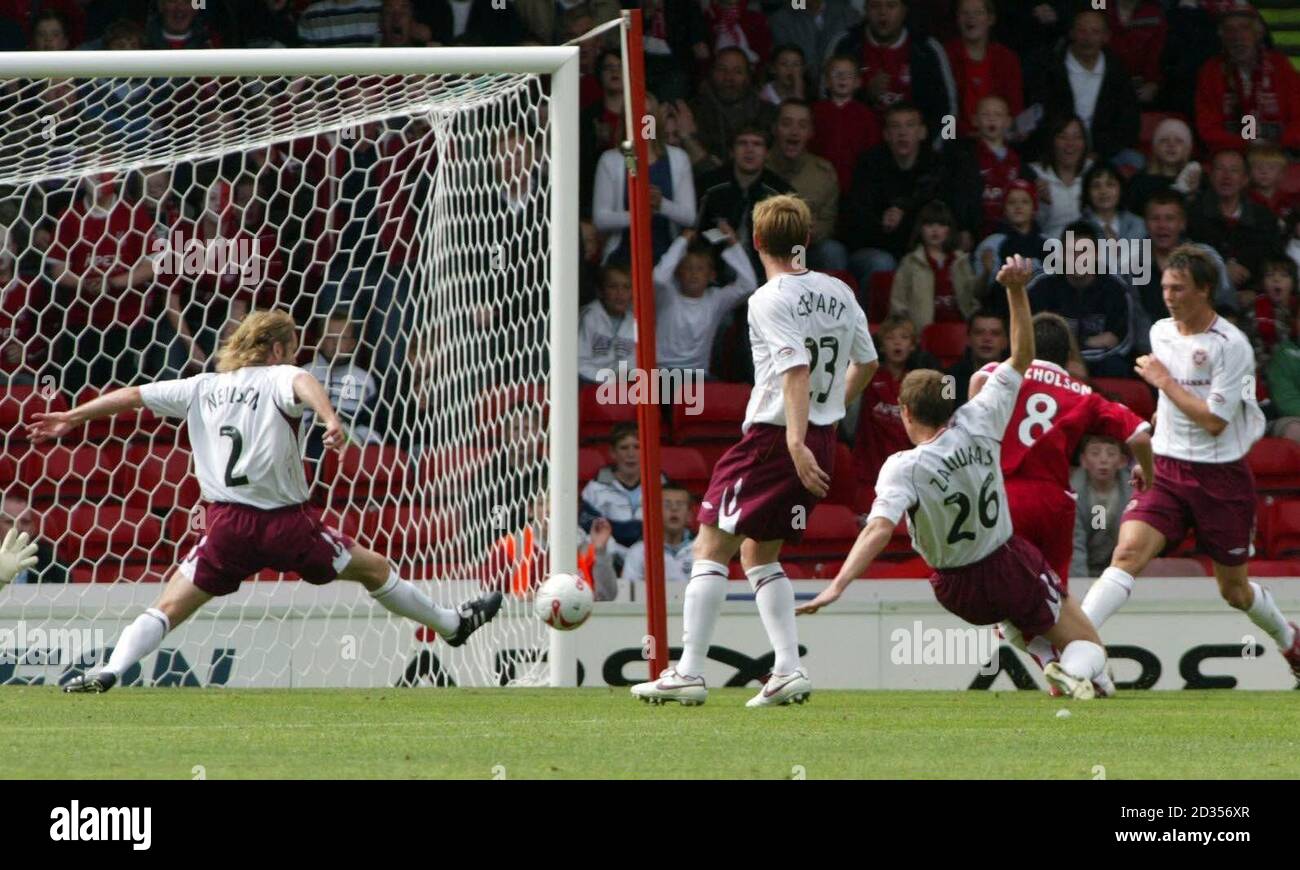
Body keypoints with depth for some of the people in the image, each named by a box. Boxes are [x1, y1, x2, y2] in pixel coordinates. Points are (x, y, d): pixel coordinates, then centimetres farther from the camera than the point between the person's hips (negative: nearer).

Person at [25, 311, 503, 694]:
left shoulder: (202, 387, 13)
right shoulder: (279, 378, -1)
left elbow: (132, 395, 18)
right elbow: (304, 384, -26)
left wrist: (71, 418, 28)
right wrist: (330, 418, -45)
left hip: (228, 523, 3)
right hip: (287, 522, -3)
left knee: (170, 607, 3)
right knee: (376, 569, 15)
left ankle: (110, 670, -19)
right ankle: (453, 625, 28)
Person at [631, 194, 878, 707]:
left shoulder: (769, 300, -12)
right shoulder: (839, 293, 10)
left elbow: (797, 370, -24)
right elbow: (866, 363, 19)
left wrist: (796, 442, -30)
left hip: (773, 435, -7)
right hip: (822, 440, 7)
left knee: (711, 547, -1)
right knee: (759, 554, 18)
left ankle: (689, 672, -7)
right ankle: (788, 670, 7)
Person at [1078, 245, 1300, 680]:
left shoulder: (1231, 345, -14)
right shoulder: (1161, 333, 6)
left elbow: (1214, 421, -19)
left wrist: (1163, 380, -14)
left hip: (1220, 476, -4)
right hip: (1166, 470, 4)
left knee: (1235, 590, 10)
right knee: (1128, 551, -21)